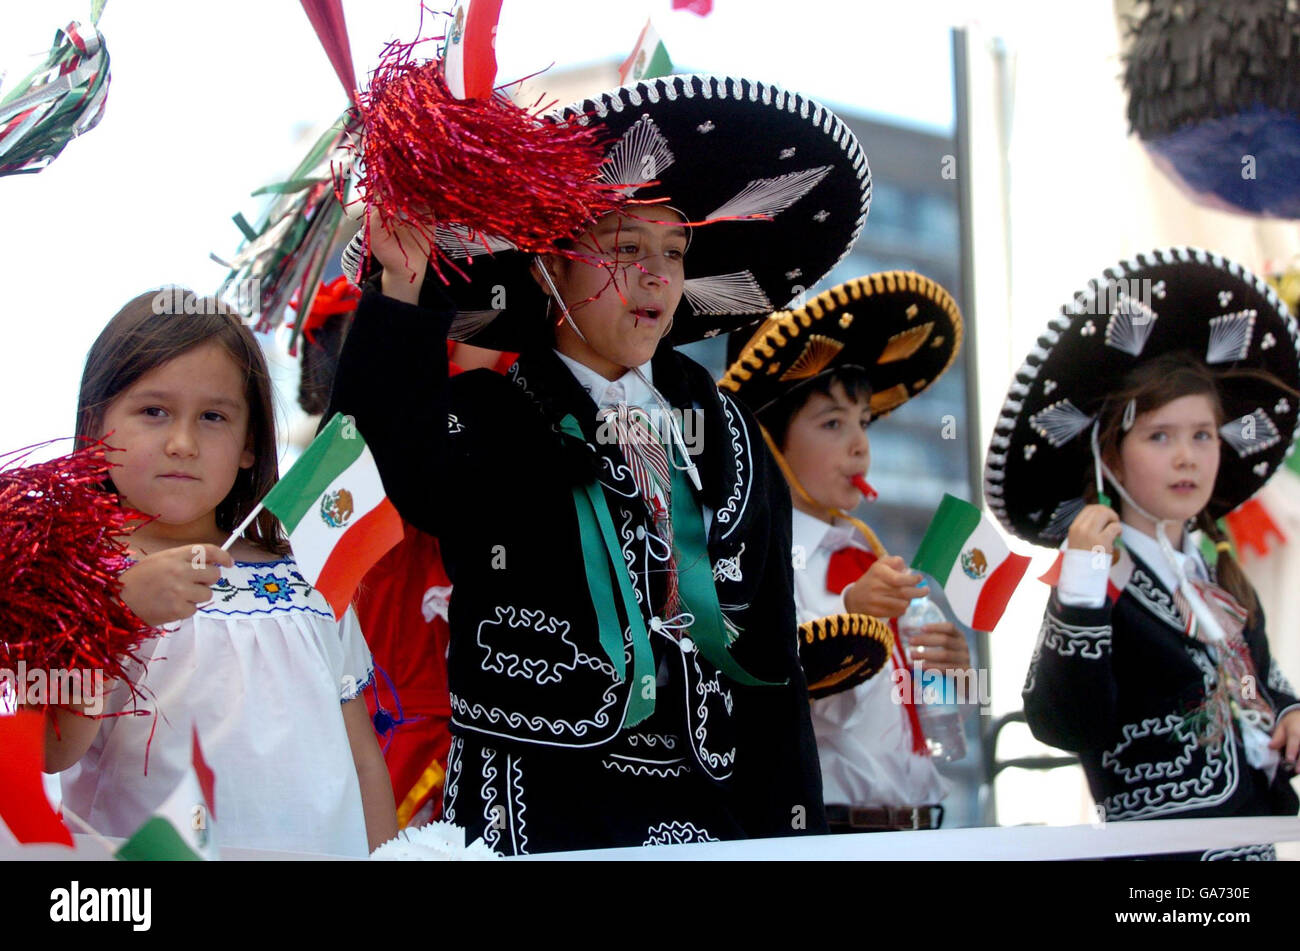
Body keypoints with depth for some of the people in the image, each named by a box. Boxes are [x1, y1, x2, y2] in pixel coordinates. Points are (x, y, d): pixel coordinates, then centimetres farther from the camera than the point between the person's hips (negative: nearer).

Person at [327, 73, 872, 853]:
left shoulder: (727, 438, 13)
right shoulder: (487, 419, -1)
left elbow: (773, 653, 14)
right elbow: (421, 475, -26)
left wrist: (791, 829, 9)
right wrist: (402, 299, -34)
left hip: (709, 811, 4)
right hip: (532, 811, -4)